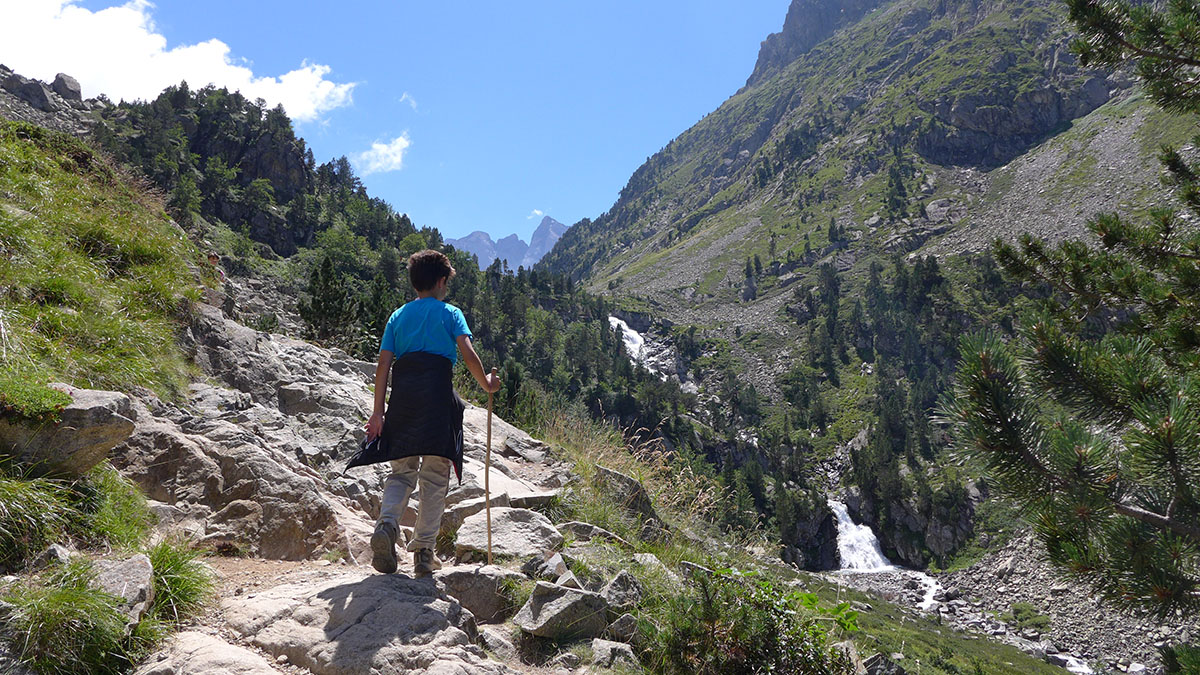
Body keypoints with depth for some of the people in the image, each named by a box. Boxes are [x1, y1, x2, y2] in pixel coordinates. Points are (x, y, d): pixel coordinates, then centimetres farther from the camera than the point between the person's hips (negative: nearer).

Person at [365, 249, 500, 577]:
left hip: (402, 396, 4)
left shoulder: (398, 316, 18)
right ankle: (423, 551, 2)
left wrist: (378, 412, 9)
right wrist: (486, 384, 10)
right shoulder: (450, 312, 8)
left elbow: (383, 365, 10)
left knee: (402, 471, 11)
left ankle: (386, 525, -16)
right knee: (435, 476, 3)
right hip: (437, 396, -3)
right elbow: (468, 355, -6)